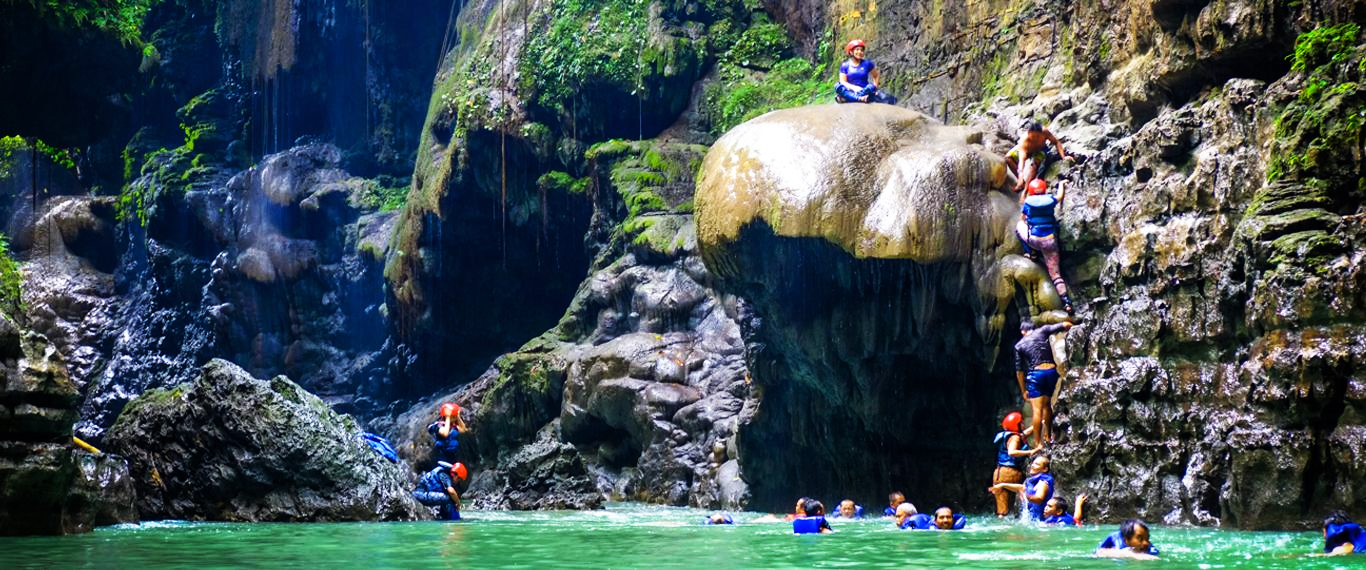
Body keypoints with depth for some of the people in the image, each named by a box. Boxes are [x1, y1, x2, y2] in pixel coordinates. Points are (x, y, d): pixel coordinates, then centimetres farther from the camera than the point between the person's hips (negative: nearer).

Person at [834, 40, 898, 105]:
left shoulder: (867, 64, 10)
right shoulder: (845, 65, 8)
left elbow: (877, 76, 20)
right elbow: (843, 82, 0)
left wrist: (874, 87, 2)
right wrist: (854, 87, -18)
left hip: (865, 90, 0)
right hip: (850, 91, 0)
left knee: (870, 87, -35)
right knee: (838, 86, -31)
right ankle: (859, 98, -51)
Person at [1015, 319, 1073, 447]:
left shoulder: (1019, 345, 10)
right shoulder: (1042, 331, 9)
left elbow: (1019, 371, 10)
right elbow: (1065, 325, 1)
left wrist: (1024, 390, 16)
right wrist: (1070, 325, 23)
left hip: (1035, 374, -2)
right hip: (1052, 371, 2)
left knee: (1037, 411, -3)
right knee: (1047, 405, 21)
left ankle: (1037, 443, -6)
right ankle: (1048, 436, 28)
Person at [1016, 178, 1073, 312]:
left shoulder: (1028, 202, 0)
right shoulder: (1050, 199, 4)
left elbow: (1022, 219, 15)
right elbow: (1060, 196, 28)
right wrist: (1061, 184, 49)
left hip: (1033, 240, -2)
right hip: (1050, 241, 2)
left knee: (1019, 225, 27)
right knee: (1055, 273, 6)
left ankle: (1032, 252, 20)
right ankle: (1066, 300, -10)